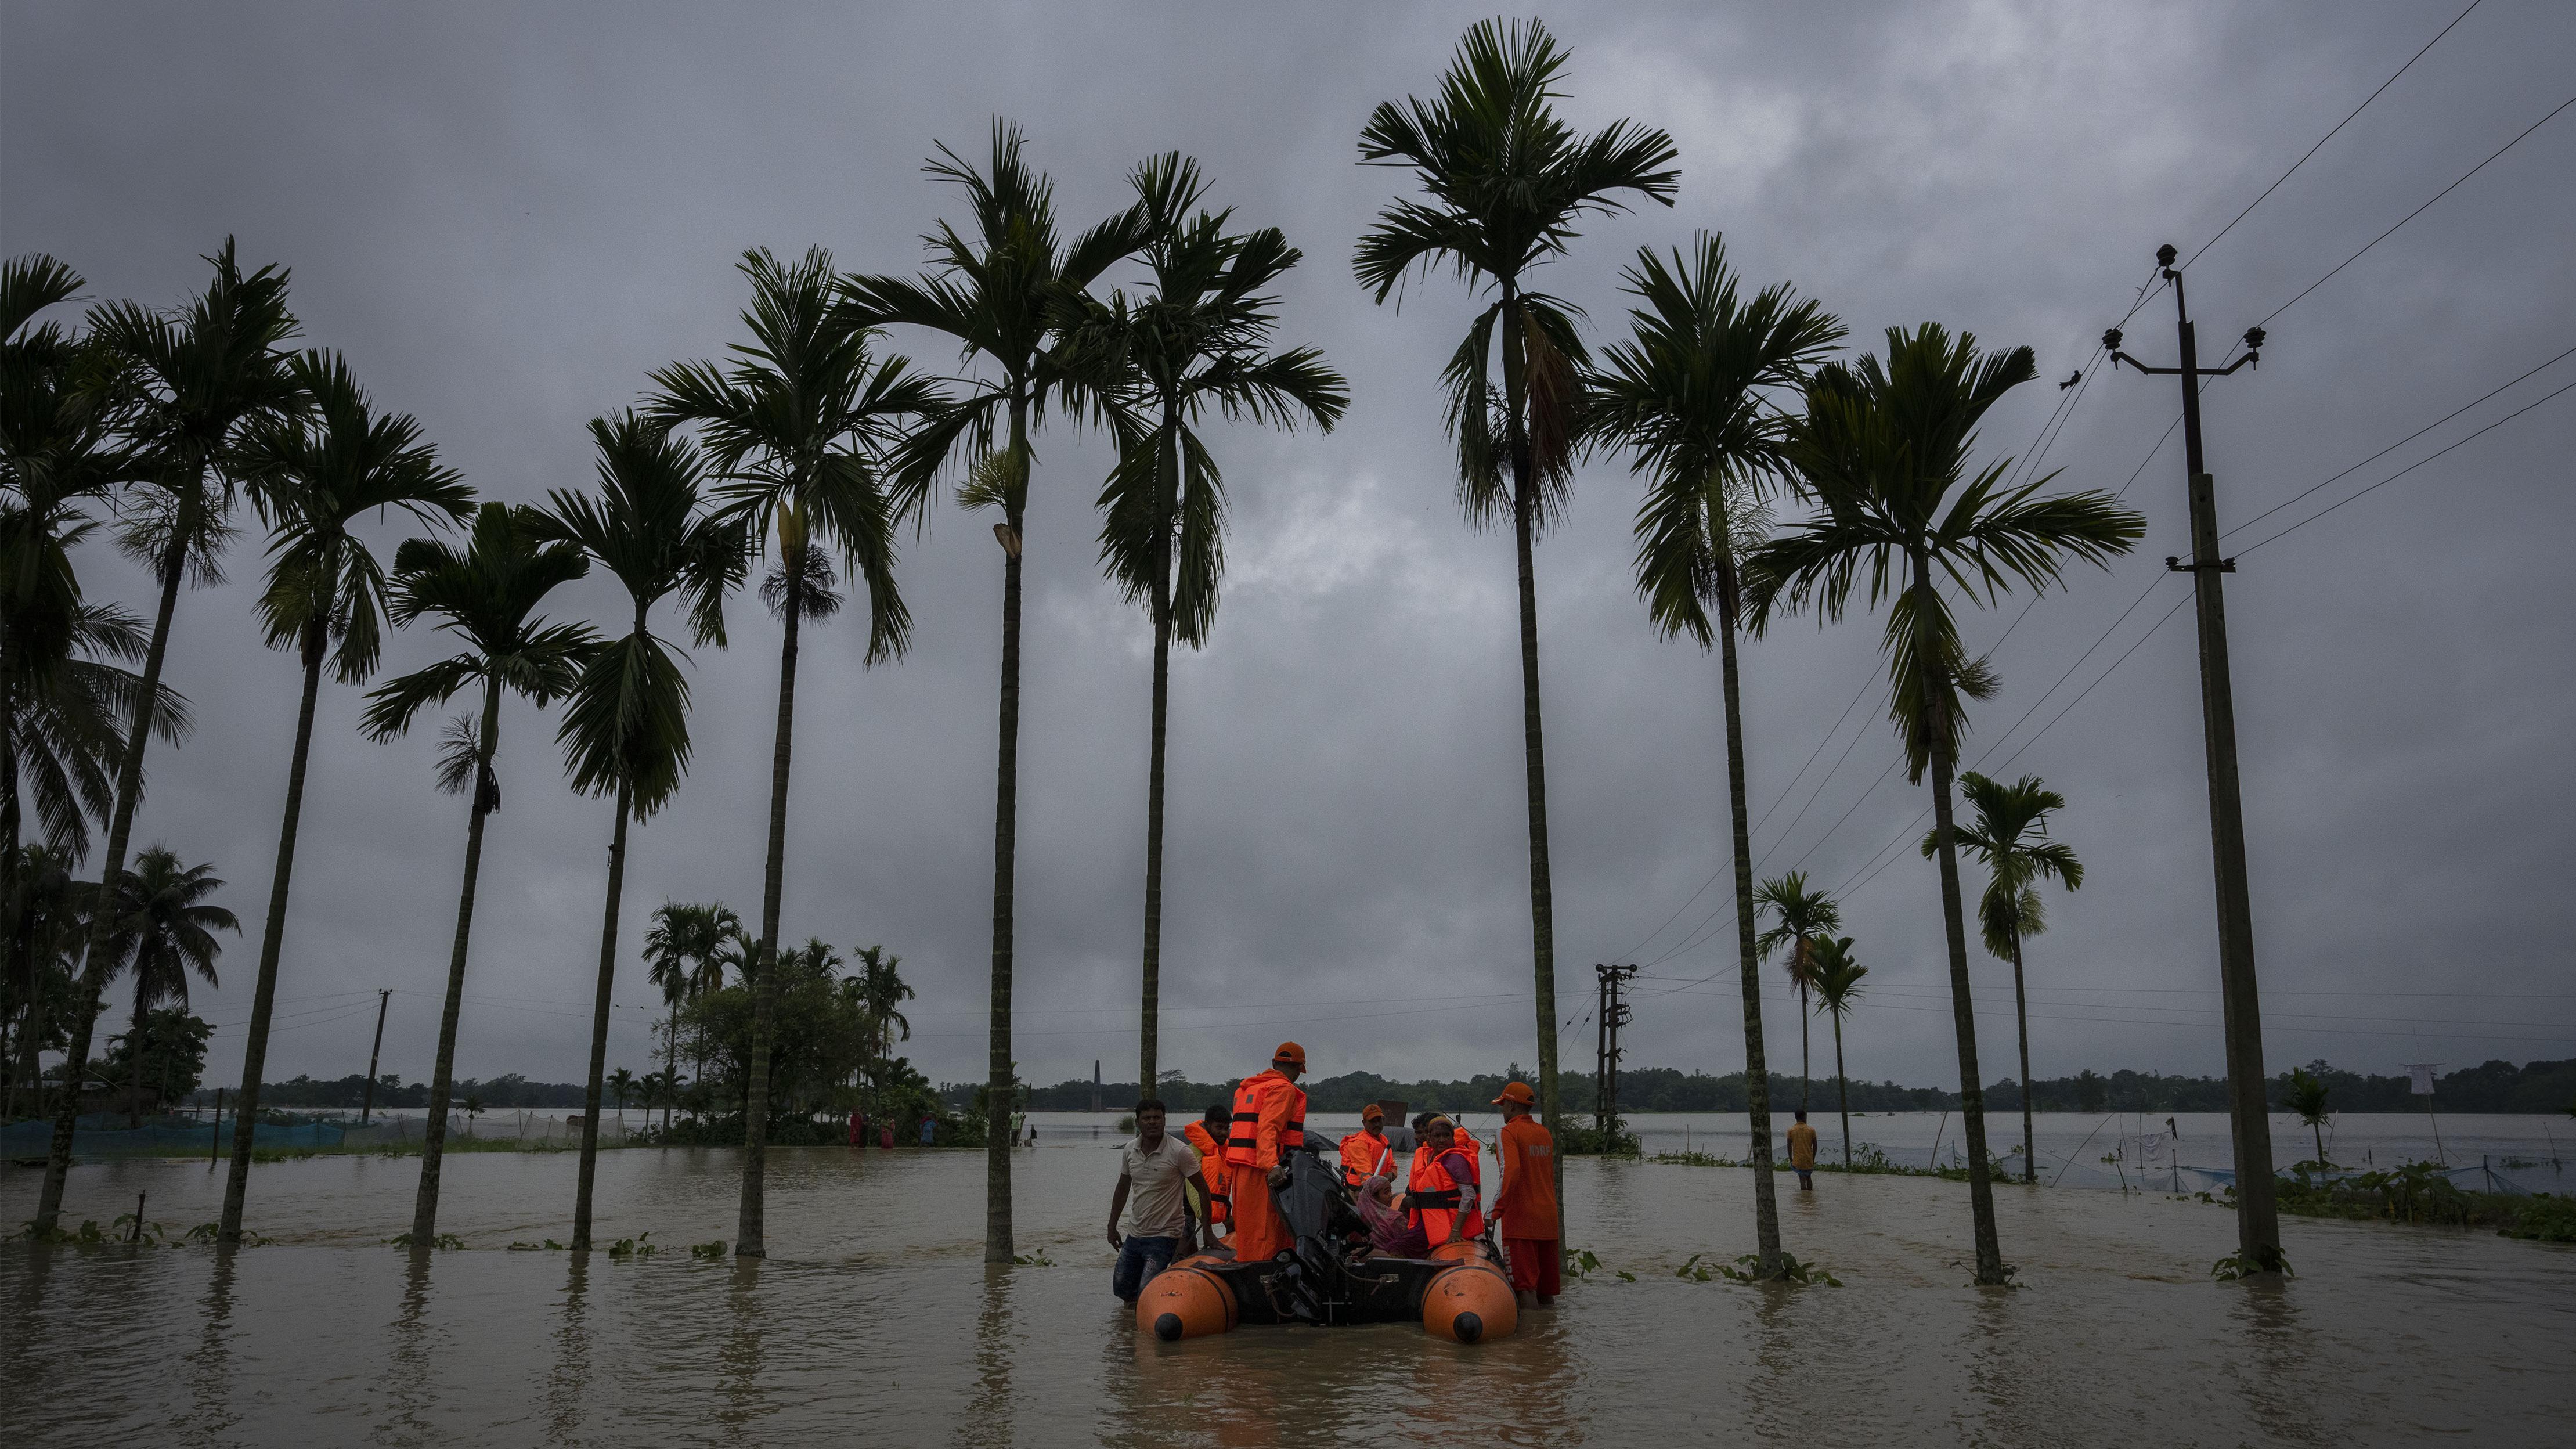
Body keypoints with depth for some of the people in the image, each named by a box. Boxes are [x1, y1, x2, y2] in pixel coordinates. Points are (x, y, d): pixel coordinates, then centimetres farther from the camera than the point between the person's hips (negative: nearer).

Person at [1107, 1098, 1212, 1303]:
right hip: (1134, 1233, 6)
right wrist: (1112, 1226, 17)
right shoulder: (1129, 1150, 1)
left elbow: (1203, 1191, -12)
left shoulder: (1180, 1152, -16)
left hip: (1164, 1236, -6)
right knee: (1122, 1290, 14)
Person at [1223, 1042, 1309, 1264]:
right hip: (1262, 1171, -9)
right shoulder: (1283, 1089, -6)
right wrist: (1272, 1165, -33)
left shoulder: (1246, 1088, 24)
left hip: (1240, 1168, 9)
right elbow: (1268, 1127, -22)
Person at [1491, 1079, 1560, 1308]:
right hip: (1548, 1219, 7)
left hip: (1520, 1220, -7)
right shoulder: (1546, 1134, 13)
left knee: (1525, 1286, -5)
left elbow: (1511, 1171, -24)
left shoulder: (1508, 1134, -10)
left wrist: (1497, 1210, -23)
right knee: (1545, 1290, 12)